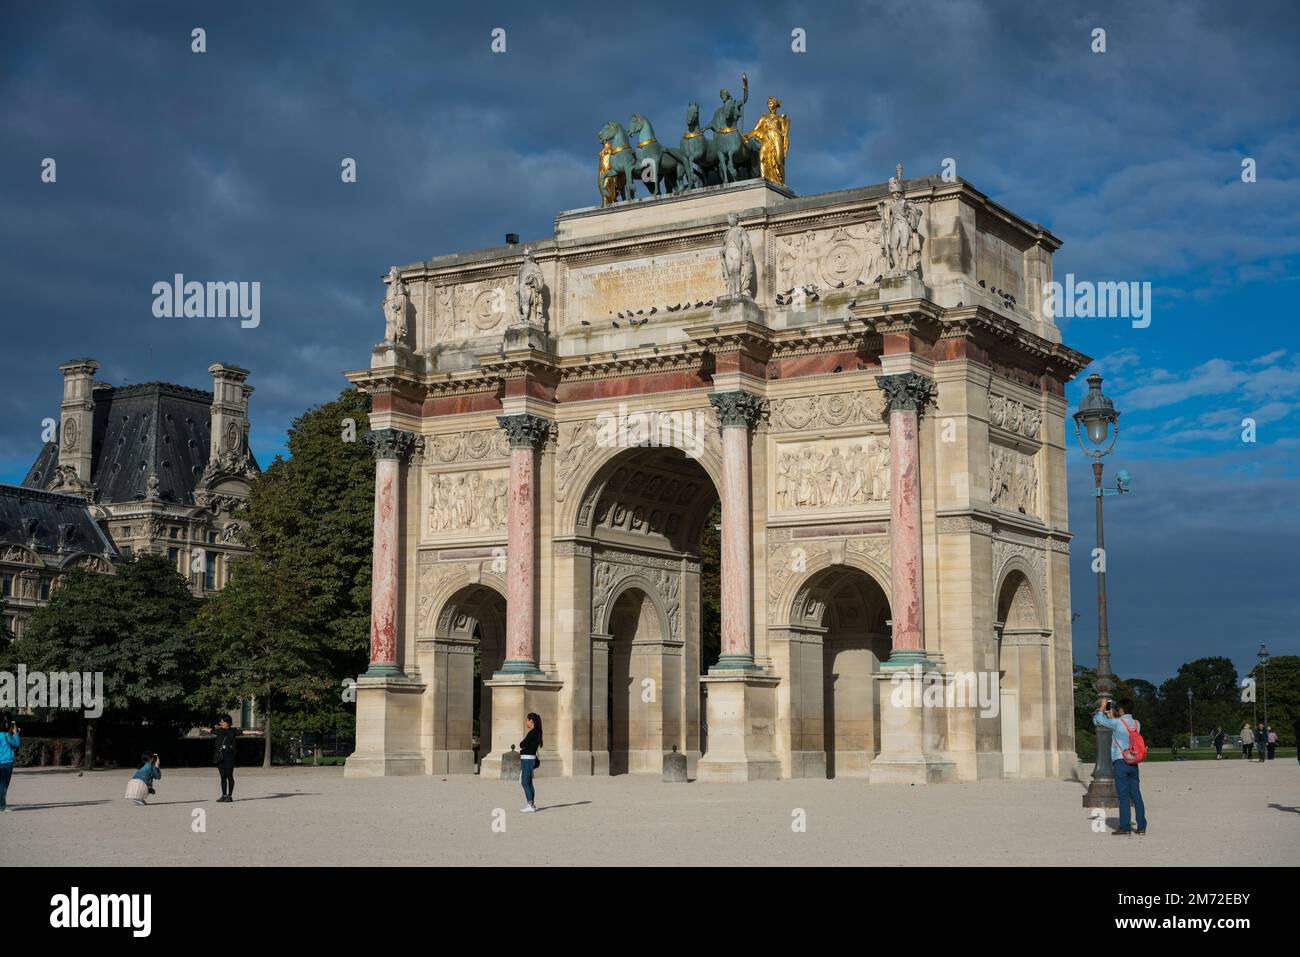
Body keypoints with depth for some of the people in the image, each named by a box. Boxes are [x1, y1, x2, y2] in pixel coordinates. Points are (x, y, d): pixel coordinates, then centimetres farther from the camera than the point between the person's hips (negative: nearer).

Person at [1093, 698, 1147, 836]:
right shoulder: (1136, 724, 9)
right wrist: (1111, 716, 33)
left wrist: (1102, 707, 16)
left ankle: (1125, 827, -4)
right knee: (1136, 795, 7)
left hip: (1120, 763, -5)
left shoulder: (1117, 723, -10)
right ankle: (1142, 827, 8)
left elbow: (1097, 720, 0)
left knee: (1123, 796, -4)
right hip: (1133, 764, 5)